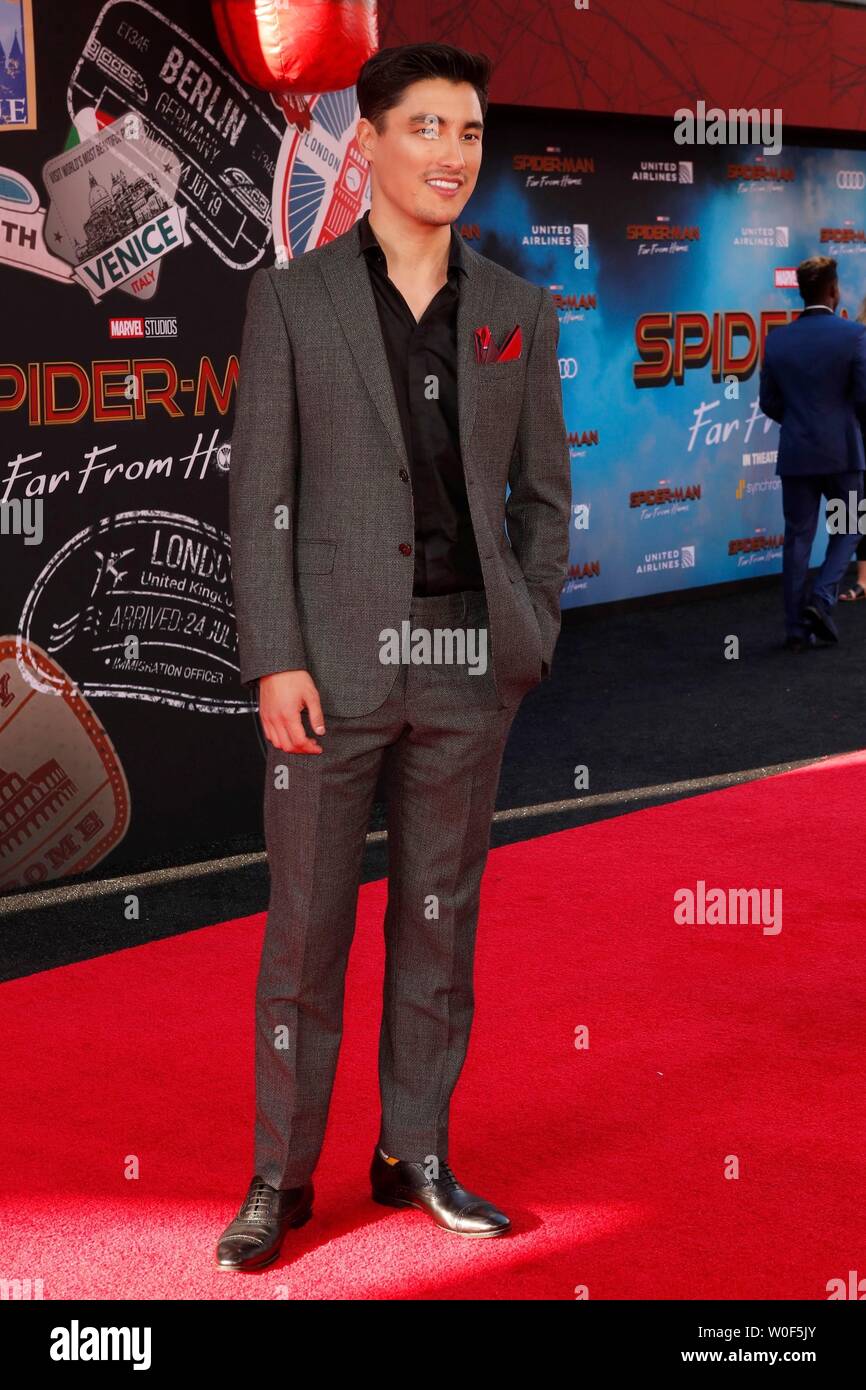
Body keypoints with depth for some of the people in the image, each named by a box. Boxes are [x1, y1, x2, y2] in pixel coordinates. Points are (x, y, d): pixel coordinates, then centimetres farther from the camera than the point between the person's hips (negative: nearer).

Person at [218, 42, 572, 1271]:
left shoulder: (518, 311, 7)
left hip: (468, 663, 3)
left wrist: (530, 638, 0)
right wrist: (274, 660, -11)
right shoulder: (293, 299, -1)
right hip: (334, 655, -3)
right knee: (305, 924, 3)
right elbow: (260, 492, -4)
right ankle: (281, 1178, 15)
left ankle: (415, 1156, 24)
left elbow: (544, 492, 11)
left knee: (441, 915, 11)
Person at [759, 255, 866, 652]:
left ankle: (798, 628, 8)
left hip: (796, 454, 3)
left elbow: (769, 403, 6)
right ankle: (822, 599, -5)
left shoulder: (777, 340, 1)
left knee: (797, 538, 7)